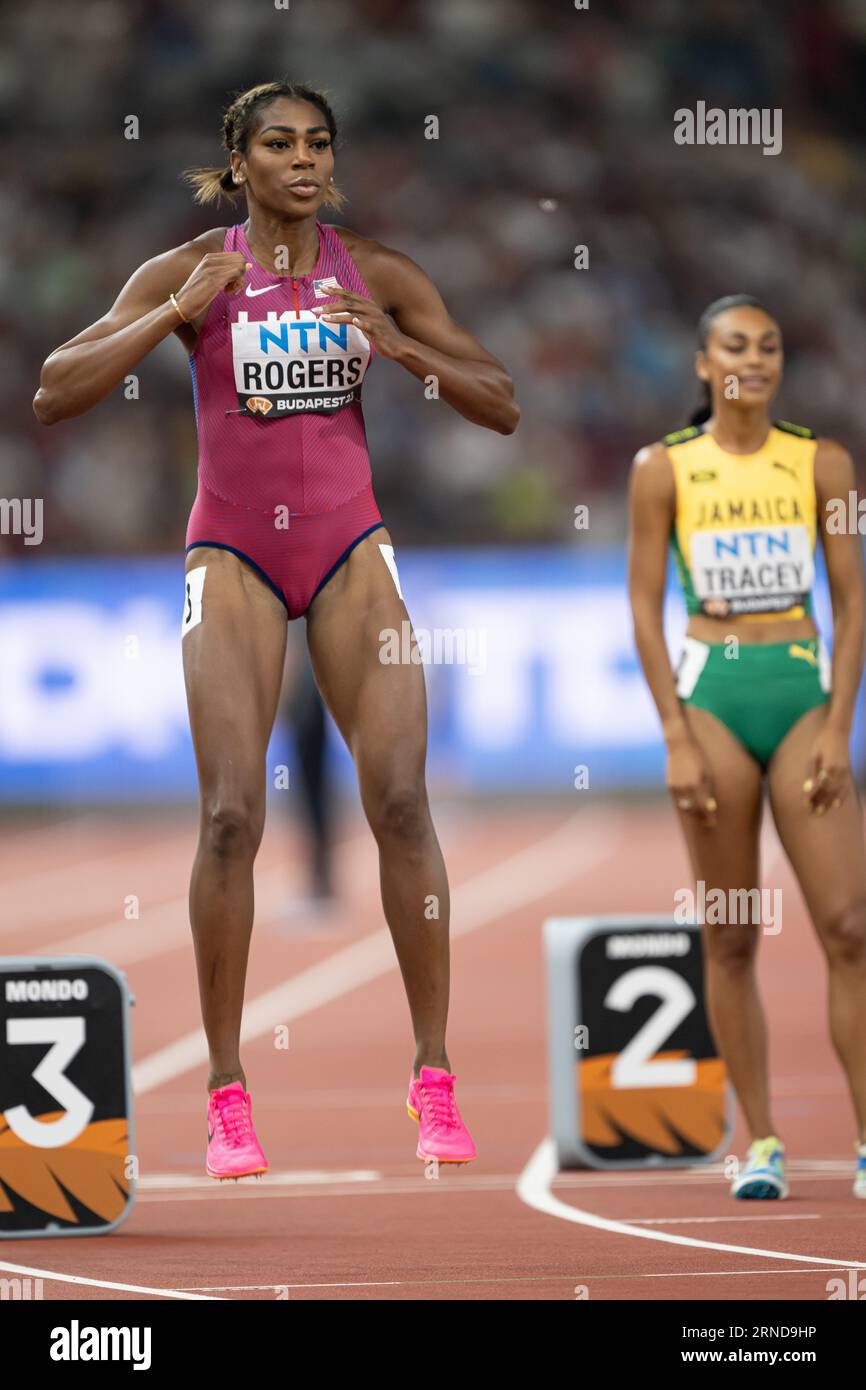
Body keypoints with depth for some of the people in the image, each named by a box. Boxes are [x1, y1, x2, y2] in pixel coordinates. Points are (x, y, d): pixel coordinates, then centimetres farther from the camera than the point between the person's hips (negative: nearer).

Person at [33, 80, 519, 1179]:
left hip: (351, 551, 2)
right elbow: (53, 397, -11)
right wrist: (178, 314, -21)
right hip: (233, 553, -1)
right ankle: (227, 1096, -4)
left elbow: (501, 408, 2)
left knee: (401, 801, -11)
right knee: (232, 813, -12)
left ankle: (434, 1080, -3)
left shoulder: (375, 272, 2)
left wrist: (401, 346, -15)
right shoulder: (189, 274, -4)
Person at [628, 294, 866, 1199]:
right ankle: (760, 1143, 7)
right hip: (710, 693, 0)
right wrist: (677, 740, -5)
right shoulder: (664, 470, 2)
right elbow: (645, 608, 2)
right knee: (729, 937, 1)